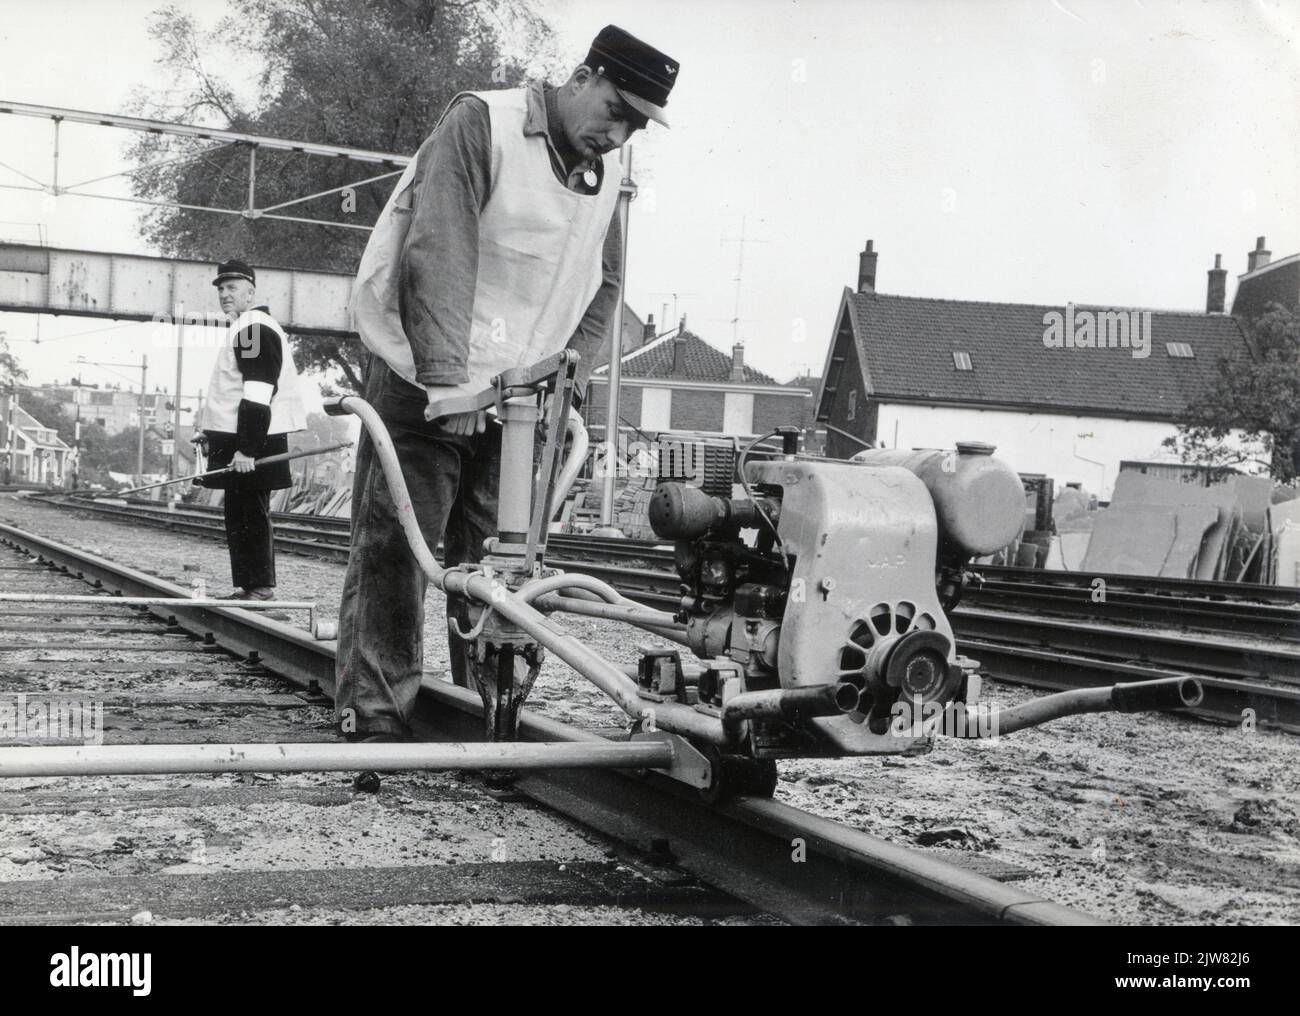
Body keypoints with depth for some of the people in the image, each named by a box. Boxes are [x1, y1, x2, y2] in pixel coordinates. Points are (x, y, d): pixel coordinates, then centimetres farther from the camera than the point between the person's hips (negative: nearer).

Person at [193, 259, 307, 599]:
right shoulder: (245, 328, 22)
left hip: (252, 444, -11)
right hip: (241, 442, 11)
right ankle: (247, 585, 17)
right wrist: (213, 433, 27)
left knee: (249, 513, -9)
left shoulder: (255, 328, -13)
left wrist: (247, 448, -24)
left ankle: (259, 587, -5)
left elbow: (258, 395, -21)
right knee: (239, 513, 12)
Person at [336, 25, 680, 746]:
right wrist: (445, 379, -29)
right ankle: (374, 717, -1)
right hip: (425, 382, -6)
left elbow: (603, 286, 20)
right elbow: (437, 252, -21)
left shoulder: (604, 174, 12)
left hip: (518, 393, 6)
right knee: (394, 545, -4)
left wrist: (570, 370, 4)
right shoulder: (481, 124, -11)